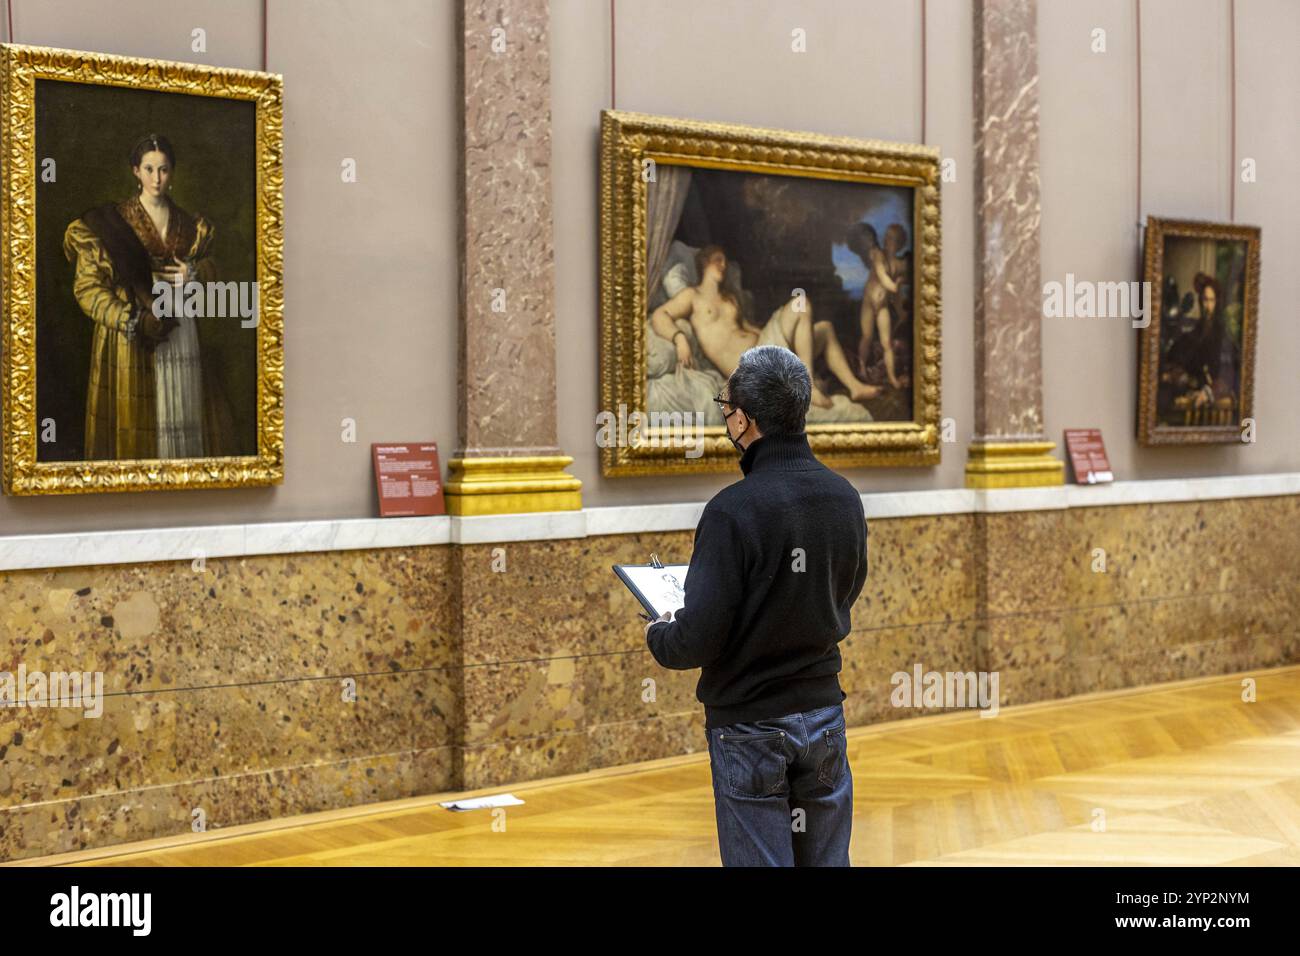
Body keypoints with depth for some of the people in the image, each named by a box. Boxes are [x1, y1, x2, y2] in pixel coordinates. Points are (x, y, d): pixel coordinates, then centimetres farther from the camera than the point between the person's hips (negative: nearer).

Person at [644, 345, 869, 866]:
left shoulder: (734, 510, -21)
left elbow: (699, 641, -21)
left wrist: (657, 635, 0)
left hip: (750, 727, -6)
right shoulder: (844, 497, 0)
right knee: (826, 861, 16)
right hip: (823, 714, 6)